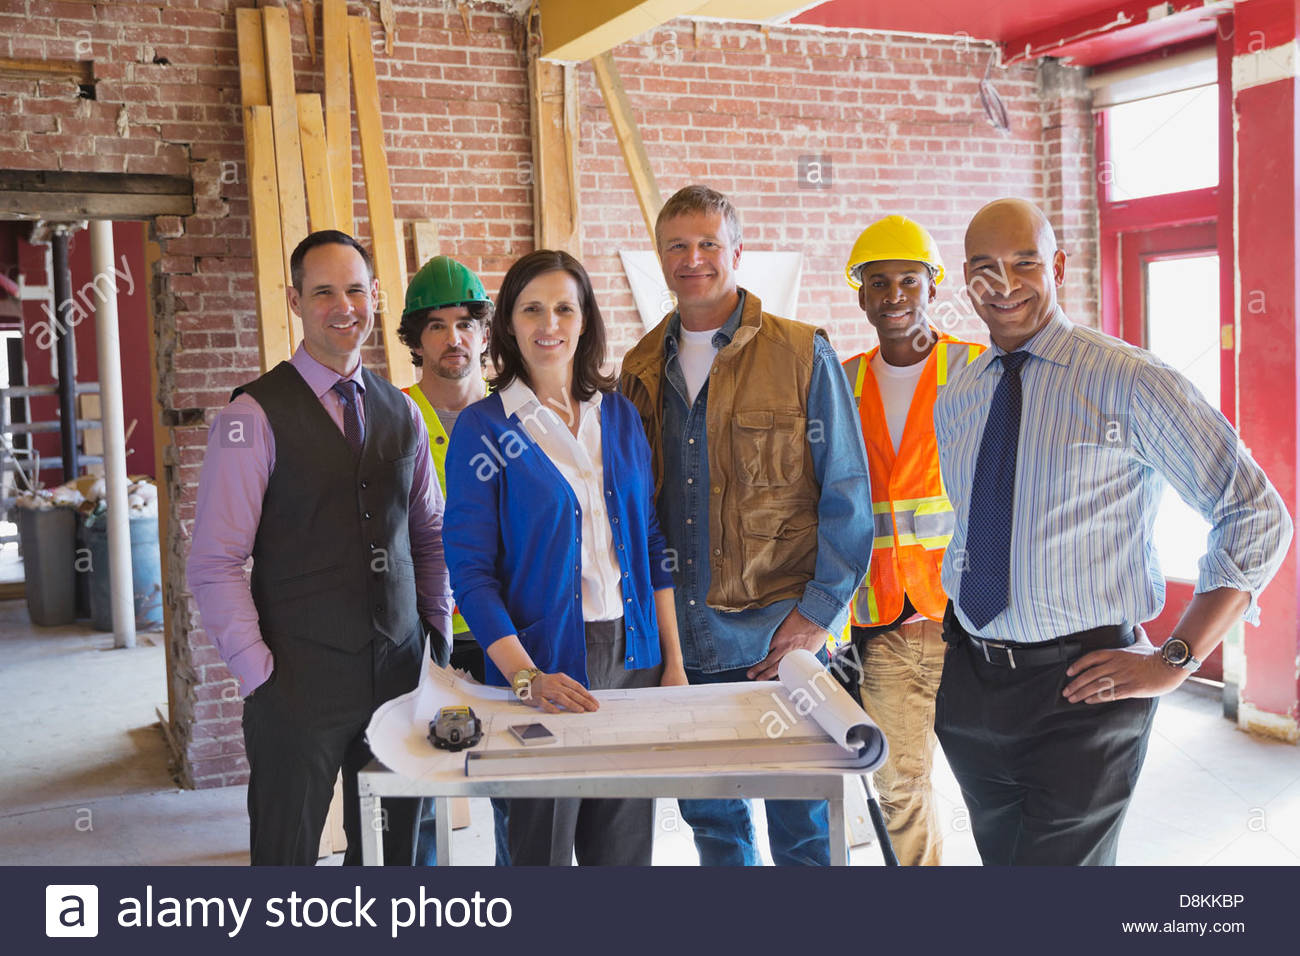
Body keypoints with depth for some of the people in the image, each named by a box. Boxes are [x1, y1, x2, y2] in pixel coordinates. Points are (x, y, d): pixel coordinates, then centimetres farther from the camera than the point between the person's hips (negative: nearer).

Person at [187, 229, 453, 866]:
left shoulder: (401, 412, 11)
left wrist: (438, 635, 8)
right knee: (287, 856, 5)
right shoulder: (256, 416, -7)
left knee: (394, 849, 13)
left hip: (399, 671, 5)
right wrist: (261, 673, -13)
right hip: (298, 682, -5)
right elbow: (214, 567, -9)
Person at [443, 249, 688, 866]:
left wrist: (673, 658, 6)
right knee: (543, 846, 5)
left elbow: (651, 544, 12)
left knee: (625, 846, 12)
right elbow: (470, 571, -9)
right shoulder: (482, 429, -5)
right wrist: (527, 677, -19)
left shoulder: (619, 415, 9)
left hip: (632, 656, 4)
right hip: (546, 663, -4)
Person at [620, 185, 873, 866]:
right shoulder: (642, 368, 9)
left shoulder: (803, 355, -5)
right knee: (710, 817, 16)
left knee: (801, 824, 5)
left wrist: (818, 612, -11)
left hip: (779, 636, -4)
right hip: (681, 637, 5)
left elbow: (846, 493, -6)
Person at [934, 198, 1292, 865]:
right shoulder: (953, 403, 8)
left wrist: (1175, 660, -12)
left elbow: (1258, 515, -9)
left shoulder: (1129, 381, -10)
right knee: (999, 858, 18)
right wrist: (954, 614, 9)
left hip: (1079, 690, -5)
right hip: (969, 682, 6)